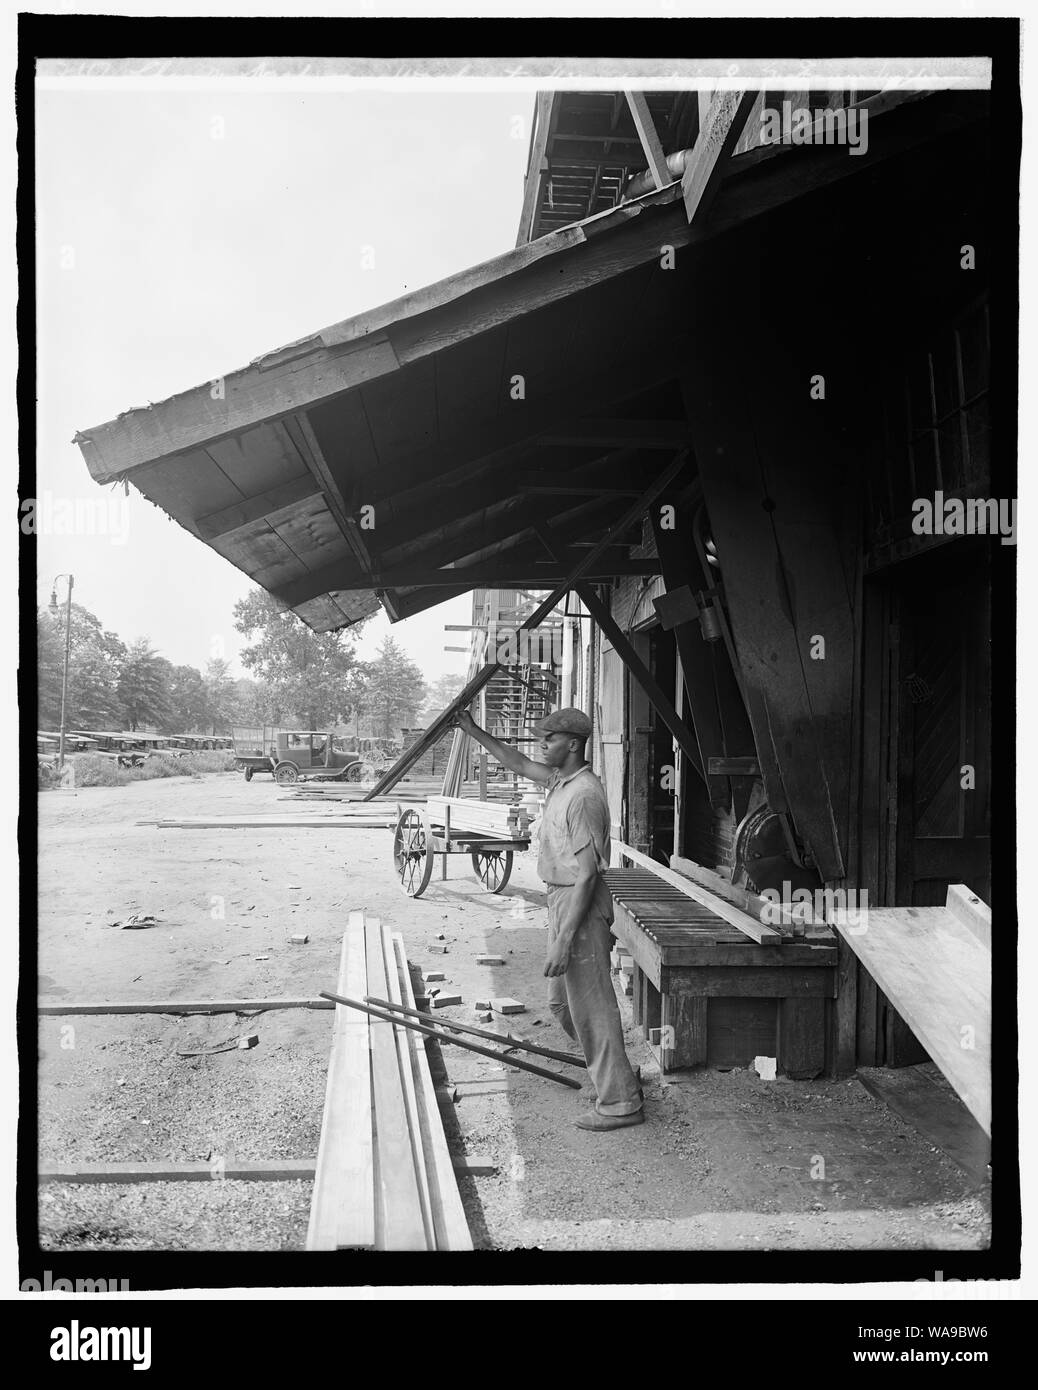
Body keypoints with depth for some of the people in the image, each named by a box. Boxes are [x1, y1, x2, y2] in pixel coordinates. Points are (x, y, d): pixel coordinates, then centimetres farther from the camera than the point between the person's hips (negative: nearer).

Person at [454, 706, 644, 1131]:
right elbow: (522, 765, 27)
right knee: (562, 1002, 20)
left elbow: (587, 873, -24)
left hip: (580, 905, -10)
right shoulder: (561, 780, 7)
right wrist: (475, 733, 25)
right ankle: (612, 1074, 33)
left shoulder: (583, 795, -22)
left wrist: (564, 939, -25)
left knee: (591, 1006, -2)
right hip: (562, 900, 10)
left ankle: (620, 1103, 10)